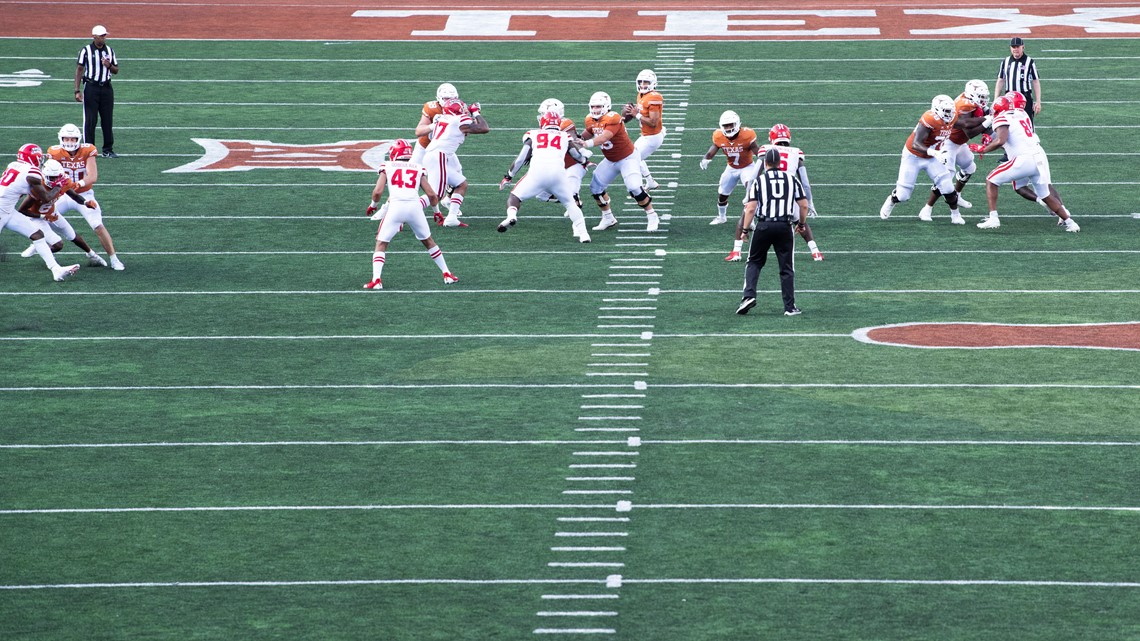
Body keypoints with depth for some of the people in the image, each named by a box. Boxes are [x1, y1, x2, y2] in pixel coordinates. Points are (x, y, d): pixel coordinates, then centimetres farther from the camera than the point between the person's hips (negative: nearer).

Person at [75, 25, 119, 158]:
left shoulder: (110, 51, 10)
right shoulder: (86, 51, -2)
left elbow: (116, 71, 15)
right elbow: (79, 70, -3)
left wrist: (109, 65, -8)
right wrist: (77, 91, -9)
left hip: (106, 88, 4)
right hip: (91, 87, -4)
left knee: (108, 120, 4)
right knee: (90, 121, -3)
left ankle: (108, 150, 11)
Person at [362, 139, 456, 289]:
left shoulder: (387, 167, 13)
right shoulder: (418, 169, 19)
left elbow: (377, 191, 2)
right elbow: (431, 195, 12)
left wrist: (373, 205, 22)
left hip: (396, 206, -2)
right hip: (415, 206, 2)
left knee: (381, 243, 10)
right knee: (428, 241, 24)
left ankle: (376, 280, -7)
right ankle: (447, 274, 27)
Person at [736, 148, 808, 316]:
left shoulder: (759, 181, 2)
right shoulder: (791, 179, 9)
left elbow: (750, 209, -5)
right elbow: (804, 205, 10)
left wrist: (745, 229, 3)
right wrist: (801, 224, 25)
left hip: (763, 226, -1)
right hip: (784, 226, 1)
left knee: (754, 262, 14)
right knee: (787, 268, 9)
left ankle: (749, 295, -5)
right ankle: (790, 306, 8)